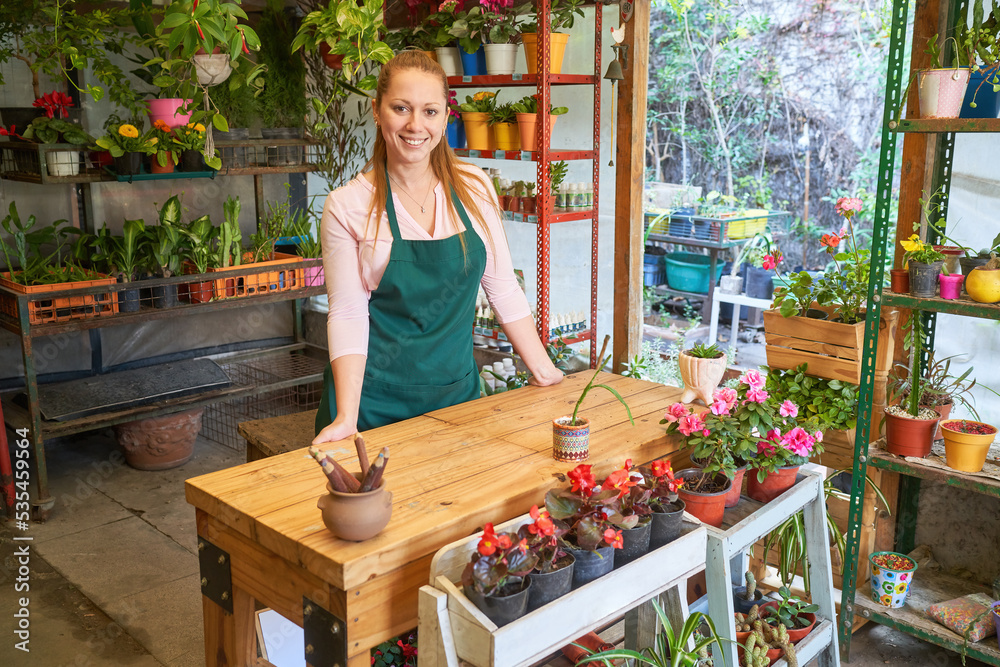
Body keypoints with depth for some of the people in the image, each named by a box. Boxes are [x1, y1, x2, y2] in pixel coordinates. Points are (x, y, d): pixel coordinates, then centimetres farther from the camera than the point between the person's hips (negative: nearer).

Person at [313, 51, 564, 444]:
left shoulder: (475, 189, -1)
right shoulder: (347, 206, -8)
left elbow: (503, 288, 5)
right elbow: (347, 314, -11)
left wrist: (543, 372, 4)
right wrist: (346, 418, -19)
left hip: (457, 393, 3)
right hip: (375, 404, -2)